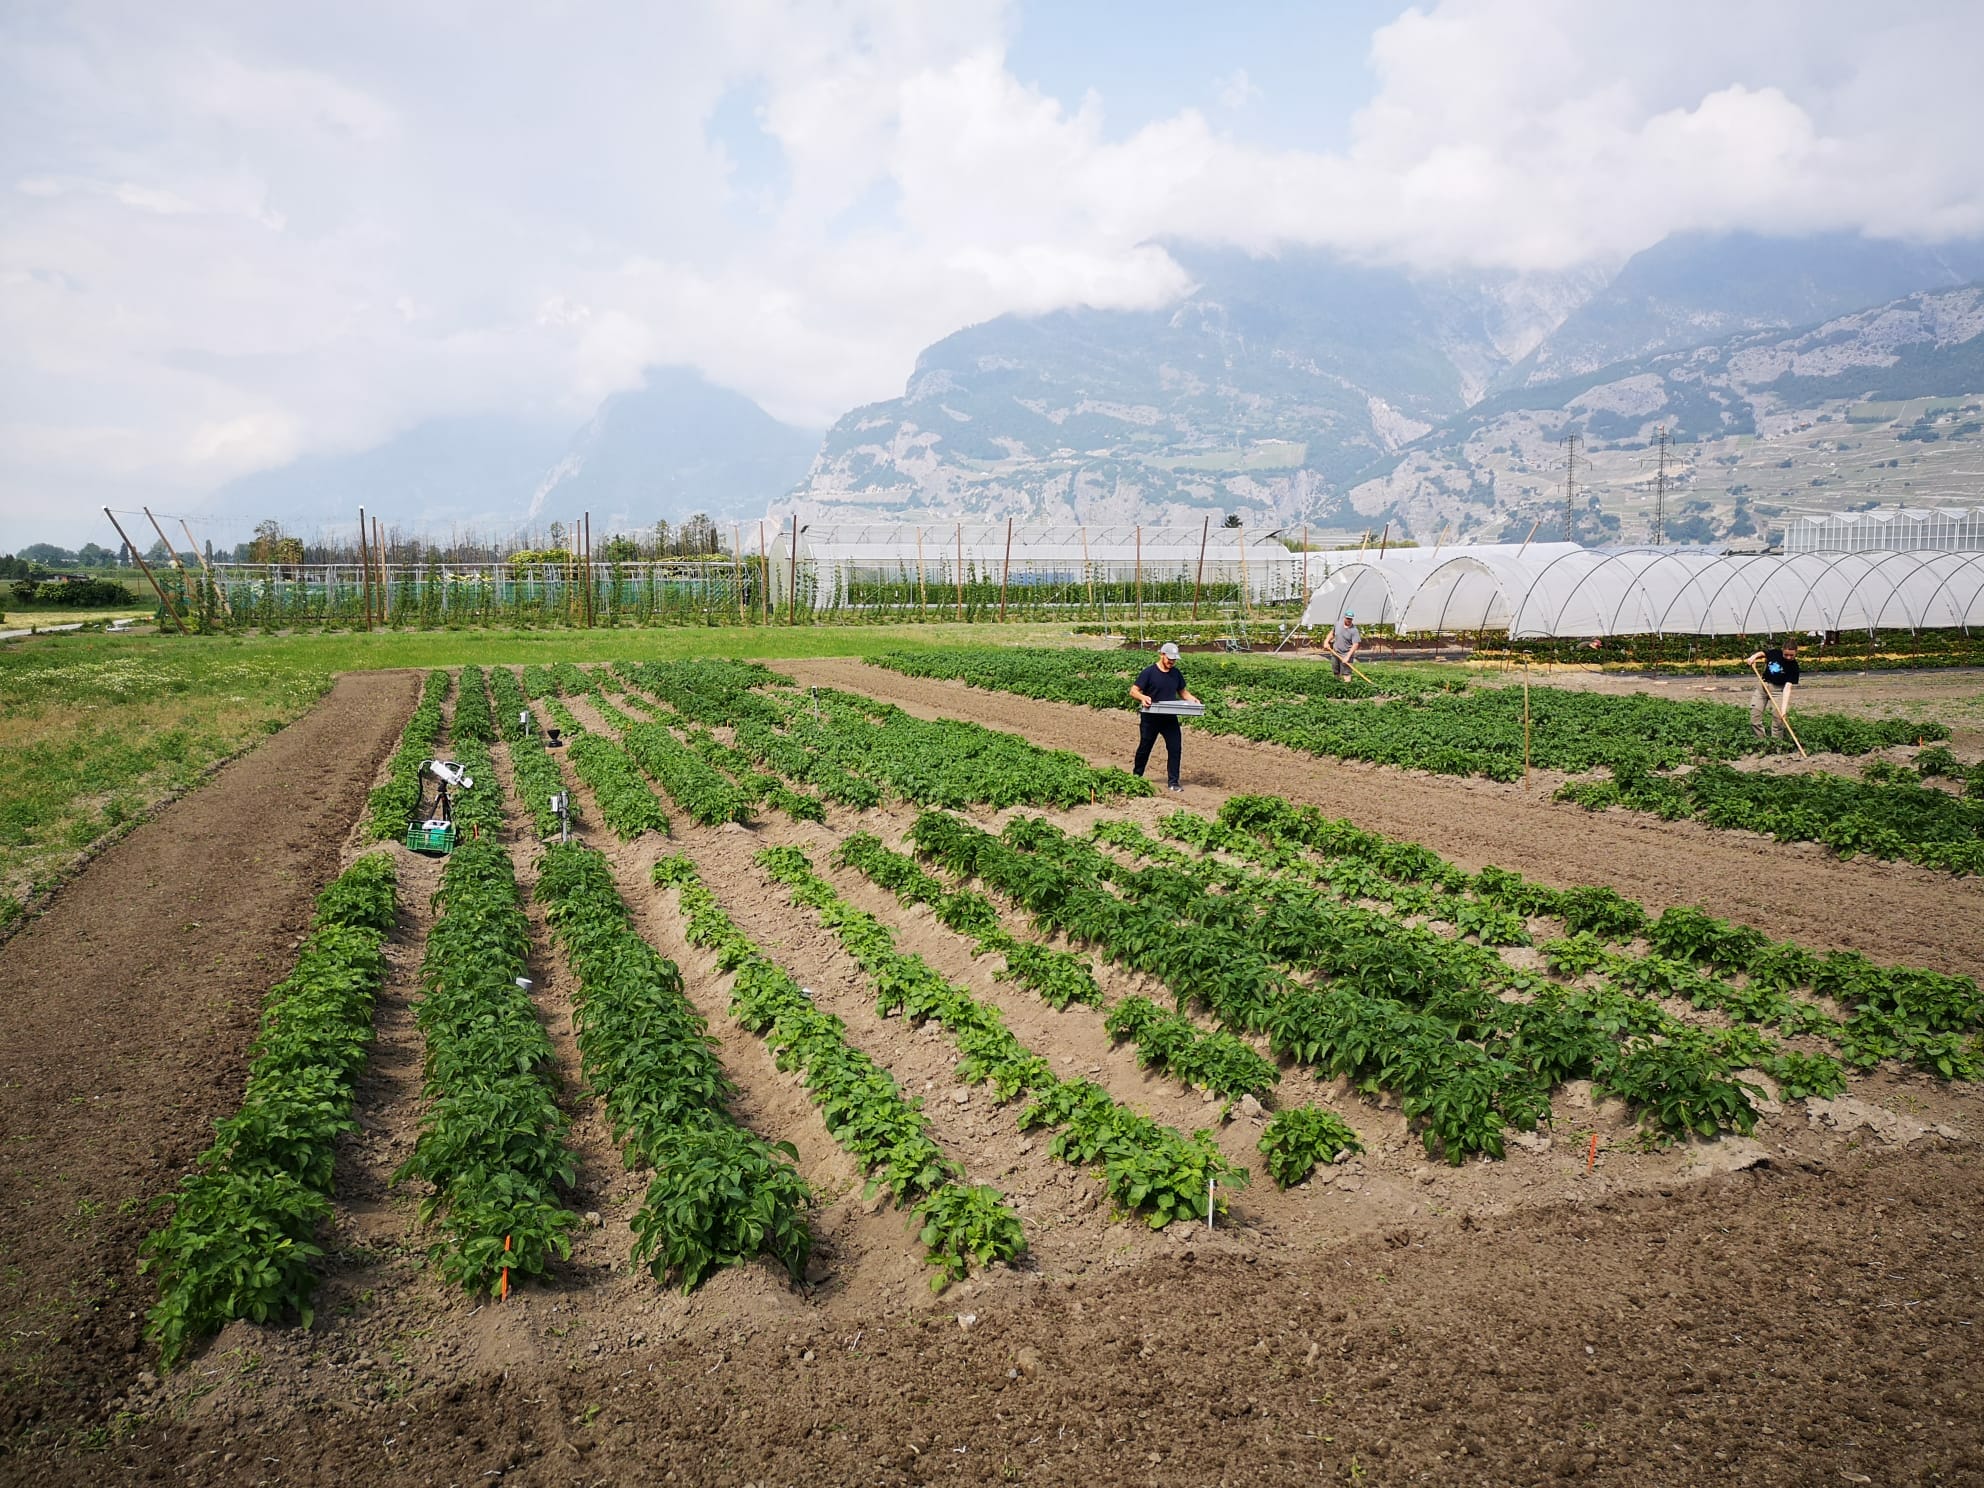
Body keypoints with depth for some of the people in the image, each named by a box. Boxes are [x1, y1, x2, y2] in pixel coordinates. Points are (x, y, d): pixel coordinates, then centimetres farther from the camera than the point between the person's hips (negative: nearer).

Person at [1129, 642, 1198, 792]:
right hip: (1150, 718, -4)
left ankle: (1173, 782, 3)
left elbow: (1183, 692, 16)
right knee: (1145, 747, 11)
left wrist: (1191, 699, -5)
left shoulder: (1176, 673, 6)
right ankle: (1137, 776, 31)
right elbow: (1133, 691, -11)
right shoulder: (1149, 672, -10)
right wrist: (1143, 697, -32)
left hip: (1170, 718, 4)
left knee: (1175, 748, -5)